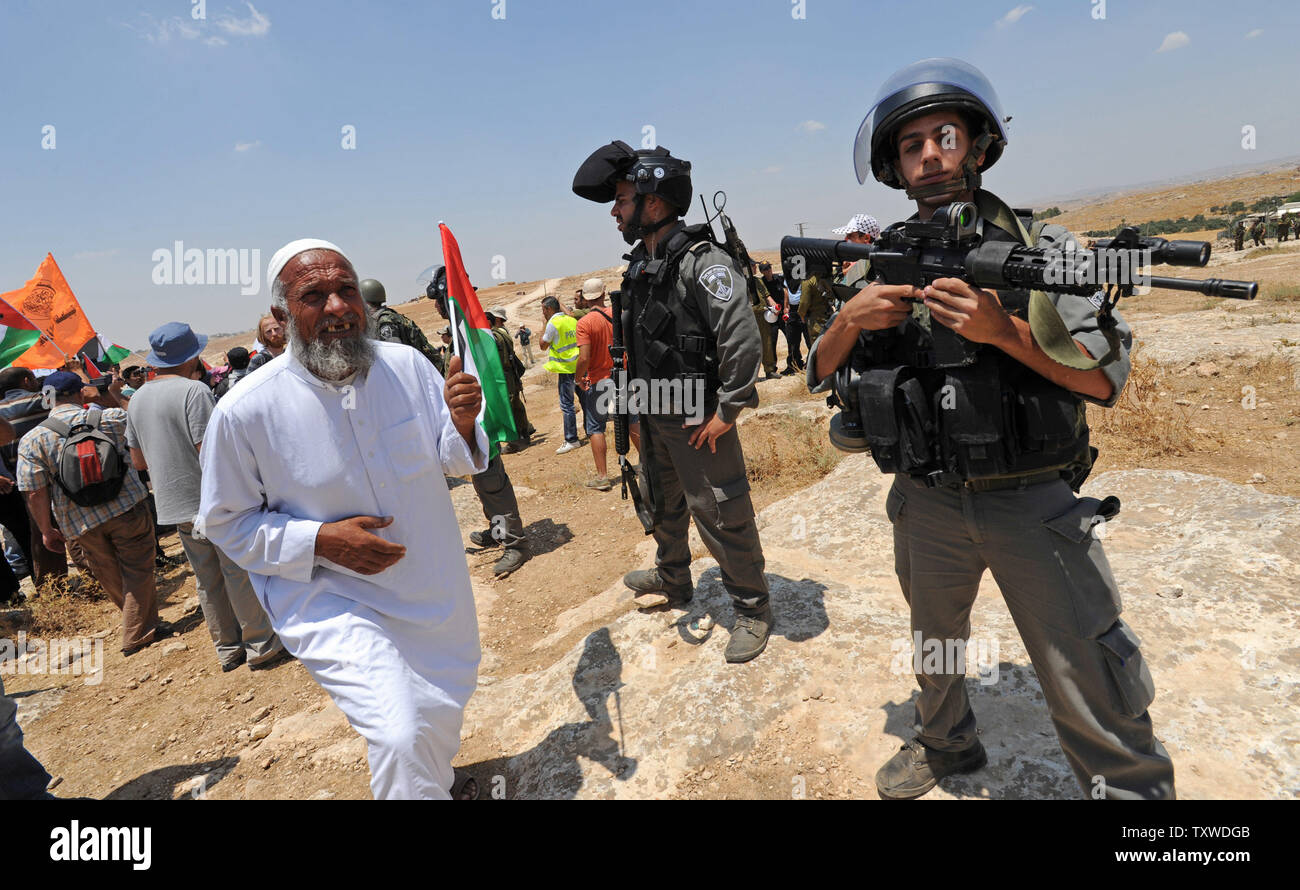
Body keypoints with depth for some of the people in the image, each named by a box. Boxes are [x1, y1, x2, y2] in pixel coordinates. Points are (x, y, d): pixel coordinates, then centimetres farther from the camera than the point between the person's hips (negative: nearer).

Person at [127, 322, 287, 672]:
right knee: (241, 574, 2)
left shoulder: (138, 399, 9)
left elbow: (139, 461, 16)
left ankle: (228, 648, 25)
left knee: (208, 580, 15)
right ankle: (261, 646, 10)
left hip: (175, 505, 8)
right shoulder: (193, 390, -16)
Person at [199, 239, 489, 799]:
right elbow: (227, 523, -6)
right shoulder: (244, 411, -18)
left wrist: (462, 424, -22)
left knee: (441, 720, 24)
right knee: (401, 737, -22)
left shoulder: (407, 365, -10)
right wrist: (320, 541, -21)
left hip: (434, 588, 5)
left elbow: (452, 462, 2)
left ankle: (431, 783, 58)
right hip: (334, 602, -4)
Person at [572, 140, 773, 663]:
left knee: (720, 514, 0)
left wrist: (727, 410, -21)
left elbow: (742, 339, -26)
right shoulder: (638, 268, 9)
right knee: (663, 502, 24)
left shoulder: (702, 262, -19)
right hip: (654, 418, 9)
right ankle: (673, 578, 47)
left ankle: (752, 609, 19)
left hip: (698, 418, -9)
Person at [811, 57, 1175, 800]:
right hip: (928, 505, 3)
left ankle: (1135, 787, 28)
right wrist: (850, 321, -16)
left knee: (1091, 690, 2)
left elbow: (1107, 378, -10)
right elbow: (820, 376, 4)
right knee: (936, 642, 23)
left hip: (1032, 502, -3)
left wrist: (1002, 329, -24)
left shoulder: (1041, 247, -4)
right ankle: (946, 746, 49)